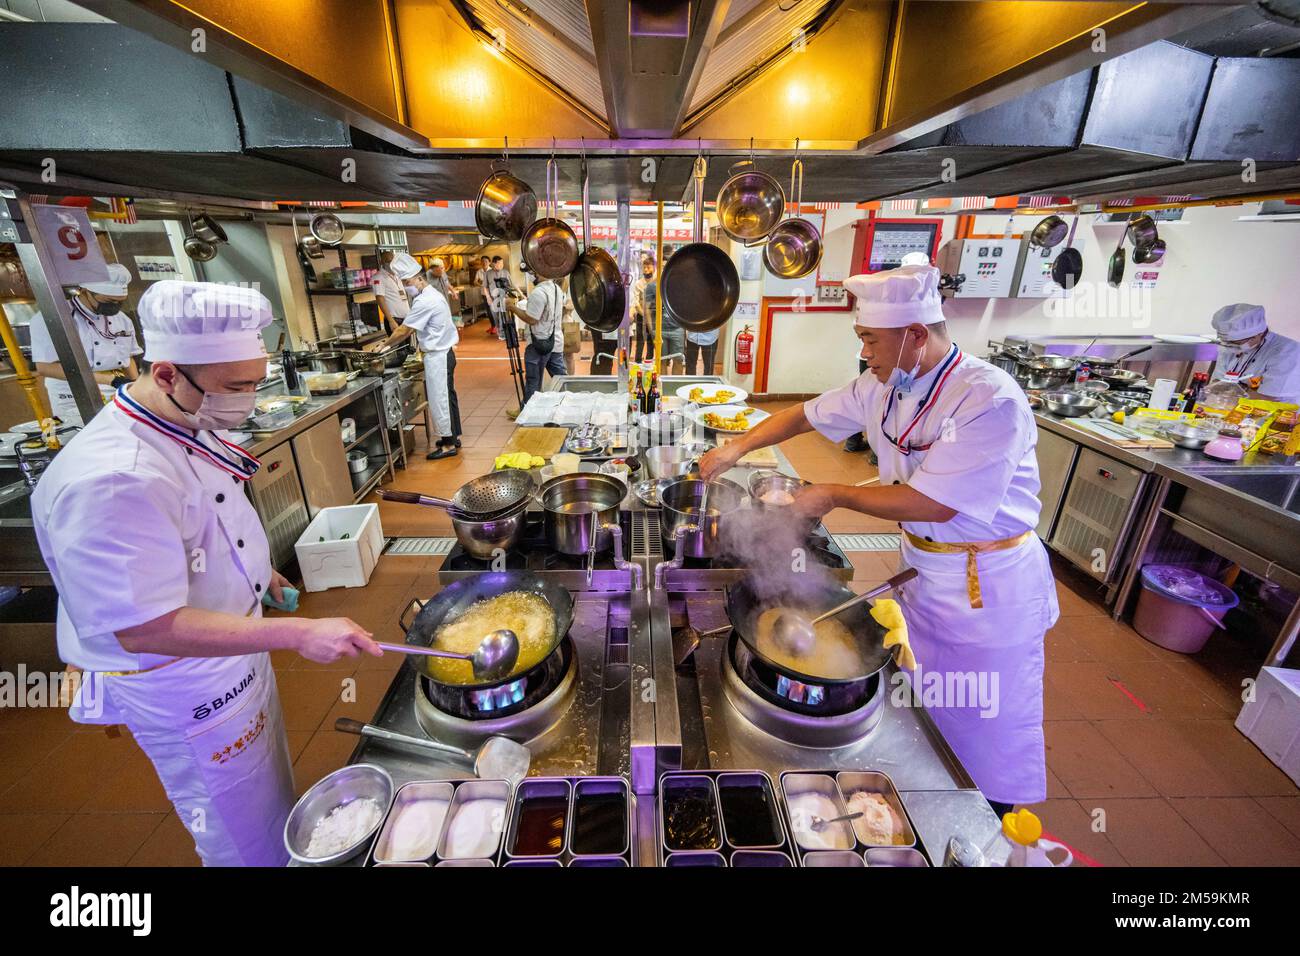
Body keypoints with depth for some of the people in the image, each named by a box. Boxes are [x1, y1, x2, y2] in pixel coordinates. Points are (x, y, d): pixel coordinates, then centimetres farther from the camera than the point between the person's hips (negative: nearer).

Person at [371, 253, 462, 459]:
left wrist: (383, 345, -2)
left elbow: (404, 330, -15)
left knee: (439, 399, -2)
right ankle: (454, 436, 25)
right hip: (444, 353, 10)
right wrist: (389, 342, 11)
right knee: (447, 396, 15)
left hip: (437, 356, -10)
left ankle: (449, 444, 6)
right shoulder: (432, 295, 13)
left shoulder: (425, 301, -19)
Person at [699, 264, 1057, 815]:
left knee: (987, 728, 12)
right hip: (922, 569, 7)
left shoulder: (990, 401, -28)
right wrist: (738, 447, -3)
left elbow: (932, 504, -29)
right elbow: (807, 415, 6)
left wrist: (833, 496, -20)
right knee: (920, 707, 22)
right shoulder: (883, 386, -5)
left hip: (989, 585, -6)